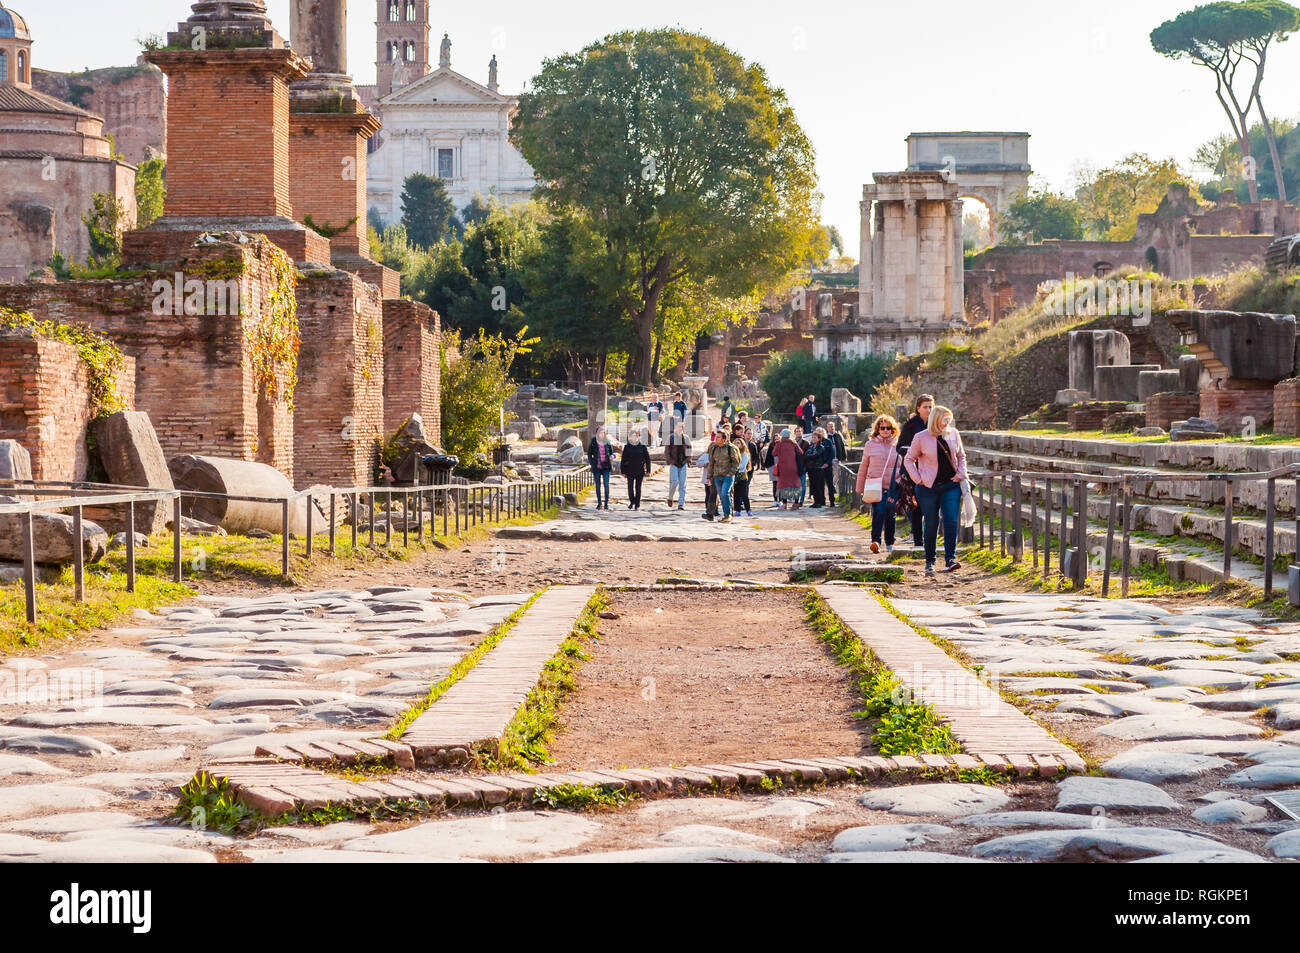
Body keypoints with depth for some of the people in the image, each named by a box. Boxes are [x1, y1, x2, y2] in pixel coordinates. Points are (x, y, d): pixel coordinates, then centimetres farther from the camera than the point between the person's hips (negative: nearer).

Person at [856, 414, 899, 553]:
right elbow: (863, 467, 9)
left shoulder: (897, 445, 6)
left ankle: (889, 542, 22)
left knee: (891, 514, 7)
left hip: (893, 486, 2)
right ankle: (875, 541, -24)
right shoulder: (870, 444, 4)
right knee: (878, 511, -17)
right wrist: (860, 488, 10)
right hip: (876, 486, -2)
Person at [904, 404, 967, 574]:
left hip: (951, 485, 2)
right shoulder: (921, 438, -5)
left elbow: (961, 456, 18)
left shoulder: (954, 434, 5)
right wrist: (919, 479, -3)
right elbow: (909, 459, 5)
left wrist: (961, 474, 4)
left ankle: (950, 560, -12)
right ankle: (929, 561, 15)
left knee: (951, 522, -10)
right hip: (929, 487, -2)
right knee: (931, 525, 2)